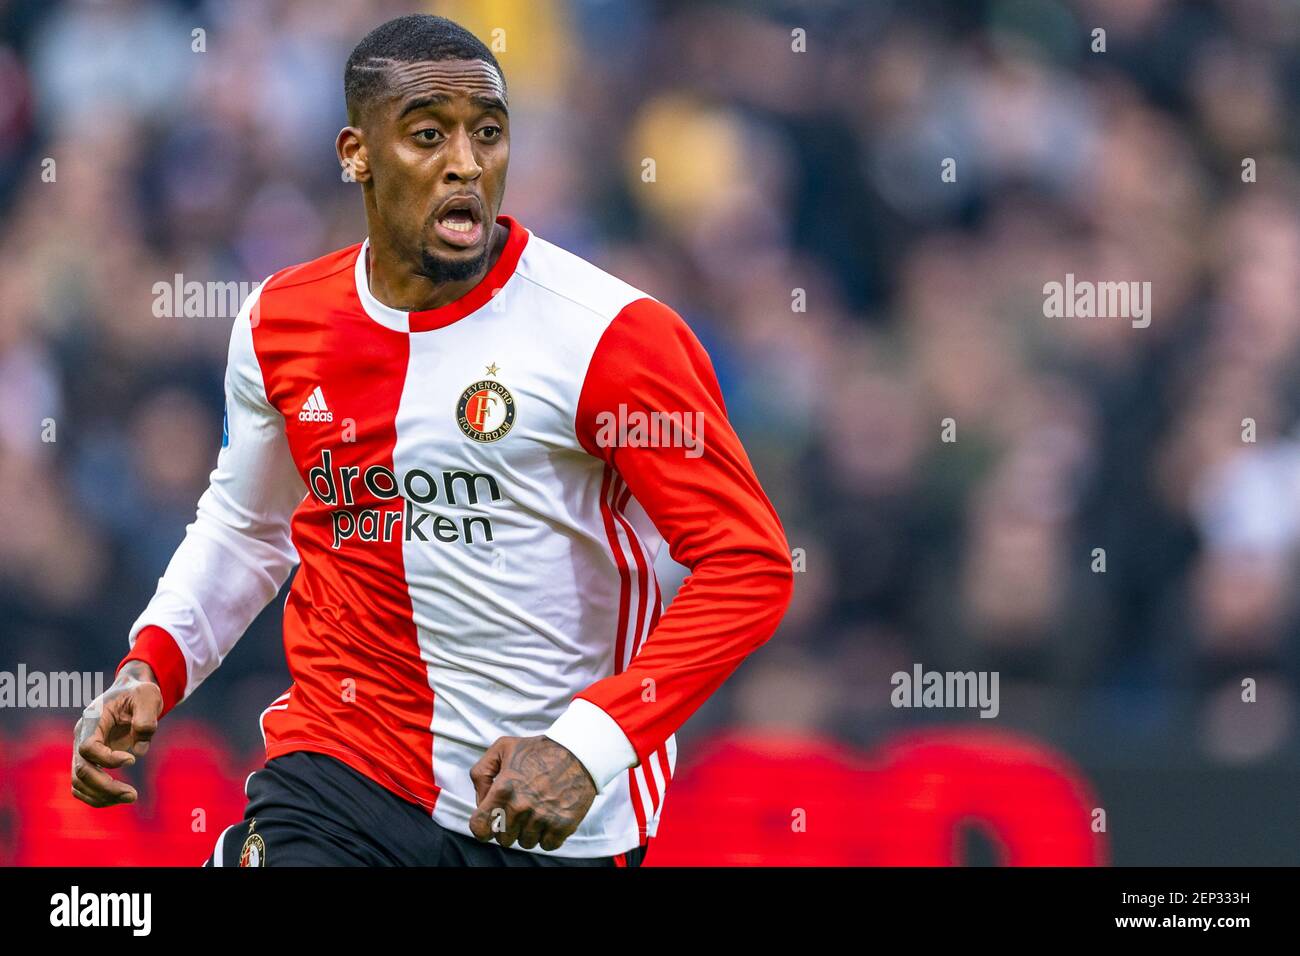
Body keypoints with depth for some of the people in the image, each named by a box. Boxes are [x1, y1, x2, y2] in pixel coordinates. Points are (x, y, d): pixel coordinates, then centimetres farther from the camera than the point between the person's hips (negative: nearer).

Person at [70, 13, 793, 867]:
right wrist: (149, 670, 3)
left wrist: (590, 746, -22)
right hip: (345, 773, 2)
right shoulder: (280, 326, 2)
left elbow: (751, 564, -14)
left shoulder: (610, 337, -13)